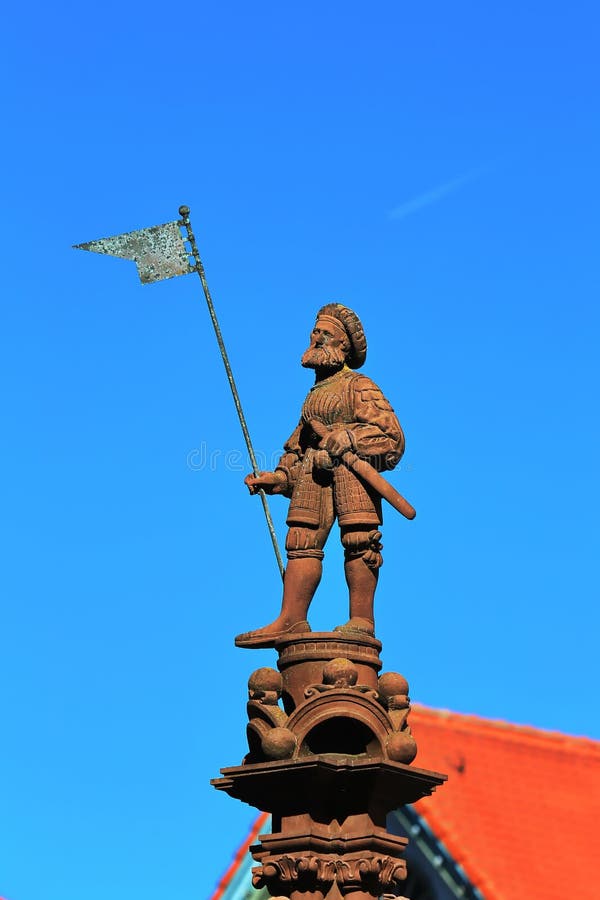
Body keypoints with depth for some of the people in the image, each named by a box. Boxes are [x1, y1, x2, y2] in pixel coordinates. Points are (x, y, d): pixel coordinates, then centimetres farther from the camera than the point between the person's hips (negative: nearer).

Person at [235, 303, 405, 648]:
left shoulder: (360, 386, 7)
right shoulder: (314, 394, 28)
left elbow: (393, 437, -4)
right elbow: (296, 447, 25)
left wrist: (349, 436, -16)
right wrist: (277, 477, 11)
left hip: (352, 469, -6)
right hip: (312, 475, 6)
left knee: (358, 540, -12)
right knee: (303, 541, -5)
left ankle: (361, 621, -12)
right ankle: (291, 622, -11)